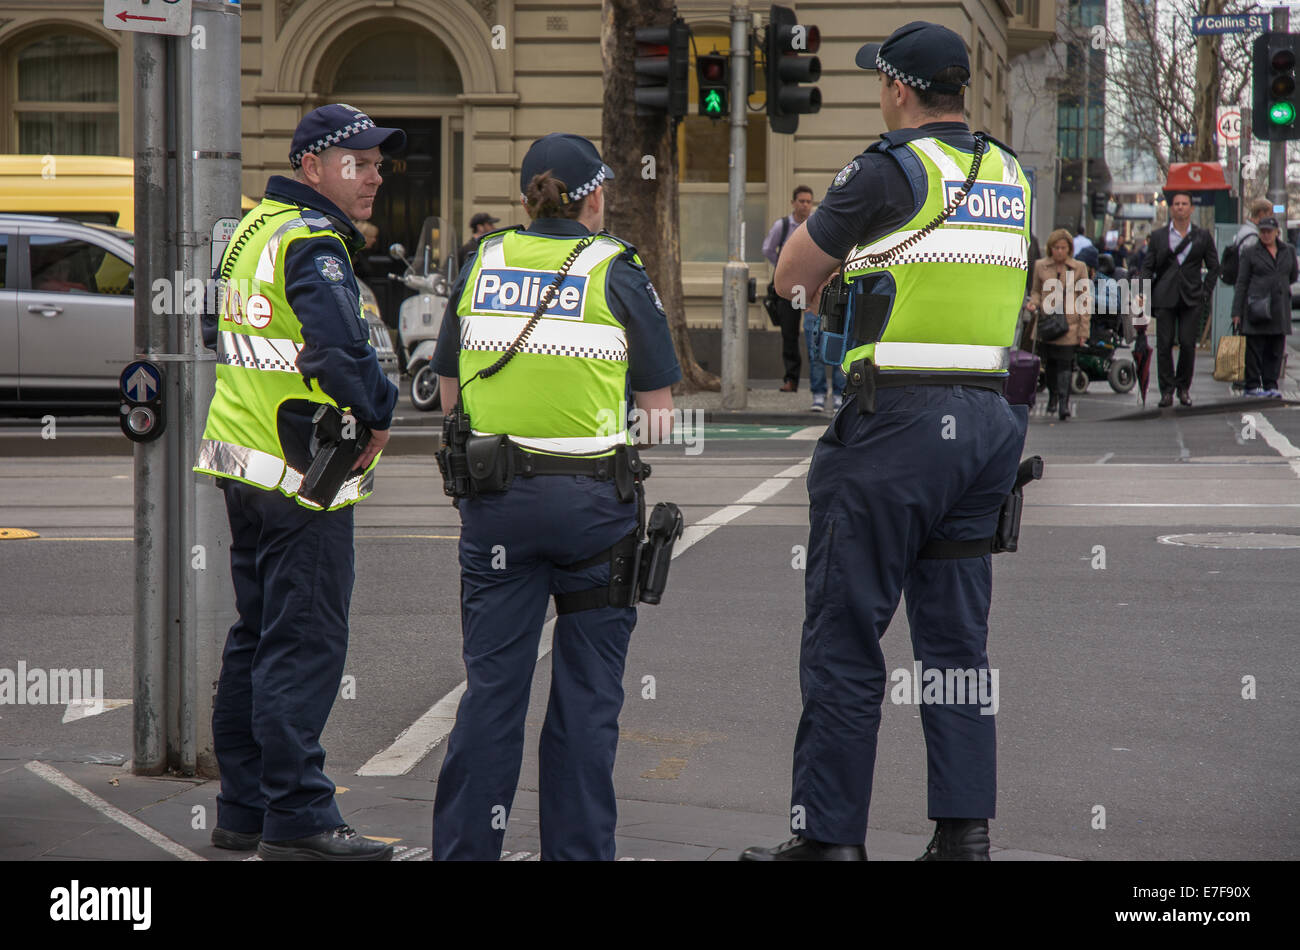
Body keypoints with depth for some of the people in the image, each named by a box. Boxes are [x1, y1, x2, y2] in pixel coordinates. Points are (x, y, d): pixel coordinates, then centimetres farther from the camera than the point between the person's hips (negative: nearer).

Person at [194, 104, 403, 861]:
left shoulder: (252, 230, 15)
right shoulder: (315, 243, -15)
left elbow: (218, 330, 26)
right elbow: (341, 349, -28)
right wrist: (379, 415, -13)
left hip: (244, 465, 10)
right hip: (305, 472, -10)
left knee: (257, 638, 15)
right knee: (305, 646, -7)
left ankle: (244, 810, 20)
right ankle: (297, 818, -6)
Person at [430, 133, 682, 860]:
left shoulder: (480, 265, 7)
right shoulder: (615, 271, -3)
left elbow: (450, 392, 13)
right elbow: (659, 406, -1)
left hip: (493, 496, 3)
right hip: (592, 496, -3)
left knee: (492, 683, 8)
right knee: (587, 690, 6)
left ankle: (465, 846, 8)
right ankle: (578, 848, 9)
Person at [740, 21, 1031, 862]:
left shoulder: (890, 170, -9)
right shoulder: (1011, 175, 11)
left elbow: (791, 278, -3)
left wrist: (816, 220, 18)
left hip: (898, 421, -7)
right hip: (993, 421, 7)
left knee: (845, 636, 0)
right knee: (957, 638, 11)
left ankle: (829, 834, 2)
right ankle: (965, 831, 9)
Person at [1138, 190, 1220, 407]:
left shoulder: (1202, 236, 8)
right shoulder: (1158, 235, 8)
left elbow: (1213, 267, 12)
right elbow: (1147, 267, 8)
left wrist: (1205, 292, 3)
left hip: (1191, 299, 0)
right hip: (1164, 298, 0)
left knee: (1188, 344, -4)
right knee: (1164, 344, -4)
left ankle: (1184, 387, 10)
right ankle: (1167, 390, 3)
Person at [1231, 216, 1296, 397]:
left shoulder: (1288, 251, 11)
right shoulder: (1250, 252, 3)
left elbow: (1293, 276, 24)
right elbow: (1241, 283, 1)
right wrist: (1237, 312, -4)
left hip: (1280, 307, 3)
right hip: (1257, 306, -3)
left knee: (1276, 349, 2)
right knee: (1254, 347, -3)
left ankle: (1271, 384, 8)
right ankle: (1252, 385, 3)